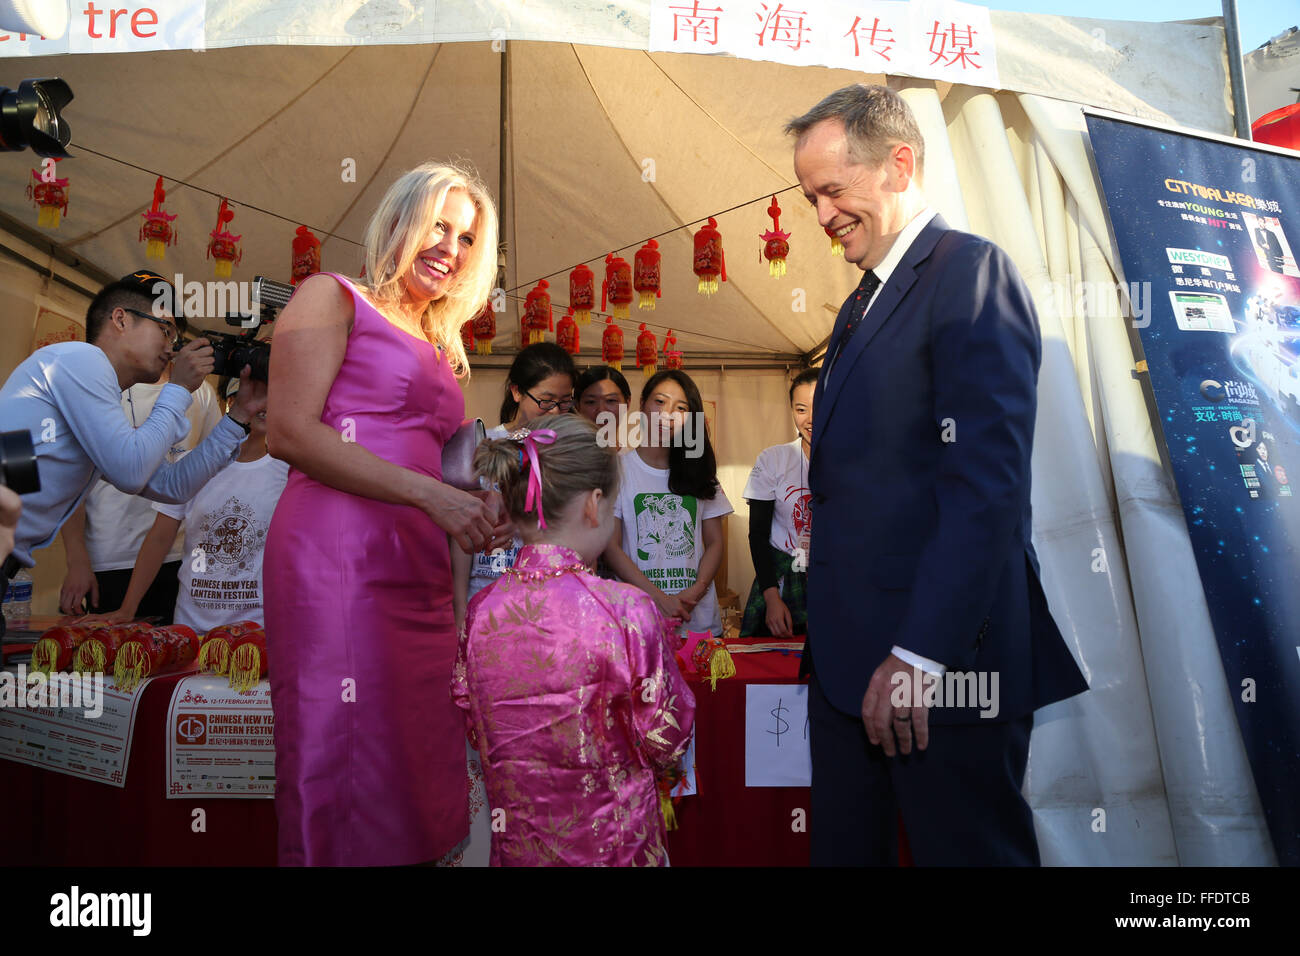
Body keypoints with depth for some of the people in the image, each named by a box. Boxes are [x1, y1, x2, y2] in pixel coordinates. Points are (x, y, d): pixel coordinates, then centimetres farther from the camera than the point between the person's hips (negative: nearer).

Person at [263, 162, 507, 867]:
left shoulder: (439, 346, 26)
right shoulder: (334, 298, 6)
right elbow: (289, 432, -8)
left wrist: (478, 502, 4)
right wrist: (431, 494, -12)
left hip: (419, 565, 7)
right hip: (339, 551, -7)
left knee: (418, 760, 7)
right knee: (347, 758, -5)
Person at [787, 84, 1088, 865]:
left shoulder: (970, 271, -10)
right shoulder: (864, 302, 19)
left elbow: (988, 485, -20)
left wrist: (921, 655, -21)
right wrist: (830, 640, 11)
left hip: (943, 657, -9)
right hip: (849, 657, 9)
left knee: (965, 847, 6)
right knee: (844, 846, 16)